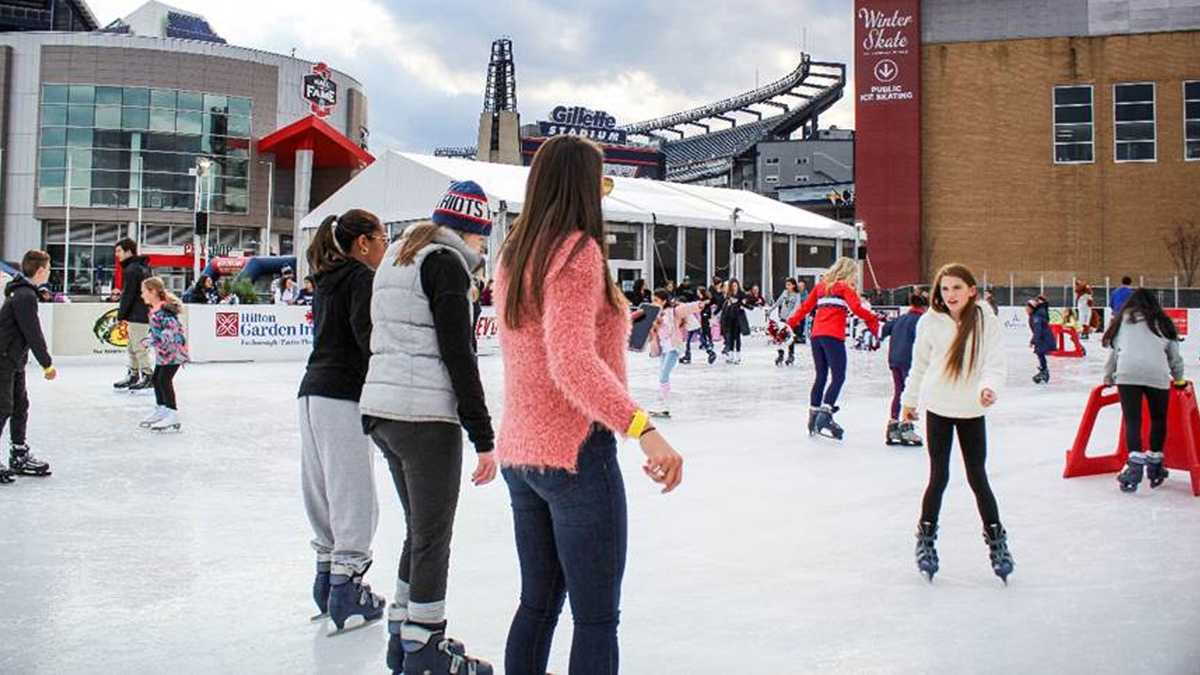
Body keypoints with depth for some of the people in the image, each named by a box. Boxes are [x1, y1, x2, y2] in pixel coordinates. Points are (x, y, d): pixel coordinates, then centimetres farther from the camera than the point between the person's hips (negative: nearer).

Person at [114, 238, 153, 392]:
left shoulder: (131, 269, -16)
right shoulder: (143, 267, 14)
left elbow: (128, 295, -17)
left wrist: (121, 315, -9)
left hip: (136, 315, -10)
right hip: (145, 312, 10)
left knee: (139, 347, -5)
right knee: (132, 347, 17)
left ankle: (148, 377, -1)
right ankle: (133, 375, 25)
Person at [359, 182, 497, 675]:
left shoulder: (396, 258, 19)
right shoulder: (445, 260, -9)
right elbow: (458, 355, -14)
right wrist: (484, 438, -13)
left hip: (381, 410, 9)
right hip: (425, 415, -9)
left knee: (419, 529, 19)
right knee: (433, 538, 1)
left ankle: (403, 635, 29)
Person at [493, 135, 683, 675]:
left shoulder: (514, 253, 7)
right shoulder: (580, 250, -15)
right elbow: (573, 362, -28)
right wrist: (643, 428, -36)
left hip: (519, 453, 8)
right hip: (575, 452, -8)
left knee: (538, 603, 18)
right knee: (596, 618, 1)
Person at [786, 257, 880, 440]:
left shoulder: (821, 285, 20)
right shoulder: (845, 287, 2)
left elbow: (805, 306, 20)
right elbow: (856, 307, -13)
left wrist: (791, 324, 27)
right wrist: (873, 320, -11)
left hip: (816, 335, 7)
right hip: (833, 337, -7)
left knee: (821, 376, 16)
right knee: (839, 377, -8)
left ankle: (813, 416, 18)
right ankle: (825, 414, -22)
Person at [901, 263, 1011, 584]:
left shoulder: (988, 323, -8)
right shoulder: (930, 322, -5)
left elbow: (995, 365, -12)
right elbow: (919, 364, 7)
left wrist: (989, 387, -33)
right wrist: (910, 400, 15)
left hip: (972, 410, 0)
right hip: (938, 408, 1)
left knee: (978, 478, 4)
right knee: (939, 477, 4)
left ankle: (996, 540, 22)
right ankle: (926, 538, 22)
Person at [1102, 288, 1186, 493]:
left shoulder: (1123, 319, 20)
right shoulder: (1163, 322, 23)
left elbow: (1114, 350, 16)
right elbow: (1174, 355, 24)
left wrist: (1108, 378, 28)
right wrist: (1179, 379, 39)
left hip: (1128, 373, -1)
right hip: (1157, 374, 1)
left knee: (1132, 420, 0)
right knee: (1159, 419, 18)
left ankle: (1135, 465, -15)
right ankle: (1155, 467, 23)